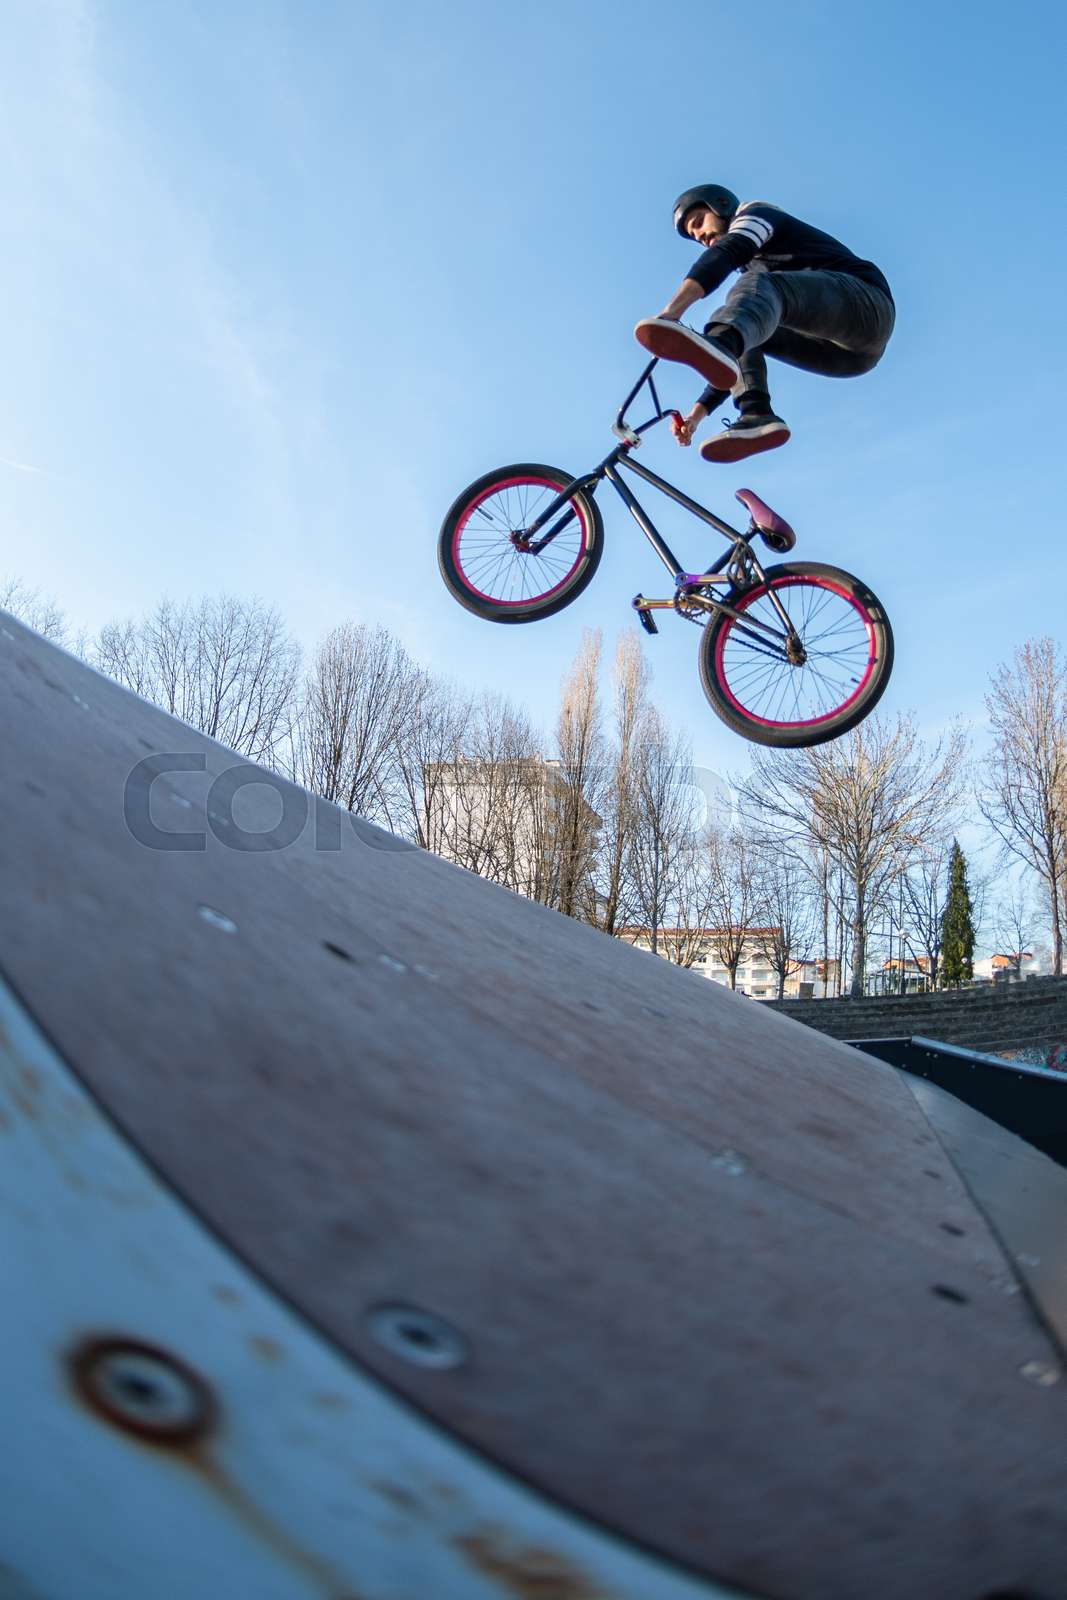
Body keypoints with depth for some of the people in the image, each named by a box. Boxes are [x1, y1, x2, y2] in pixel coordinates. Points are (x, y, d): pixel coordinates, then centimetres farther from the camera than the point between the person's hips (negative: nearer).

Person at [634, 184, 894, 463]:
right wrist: (699, 411, 15)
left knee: (755, 287, -25)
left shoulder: (755, 213, 10)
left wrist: (671, 311, -30)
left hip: (866, 305, -8)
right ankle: (755, 416, -22)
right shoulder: (754, 268, 31)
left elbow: (725, 253, -15)